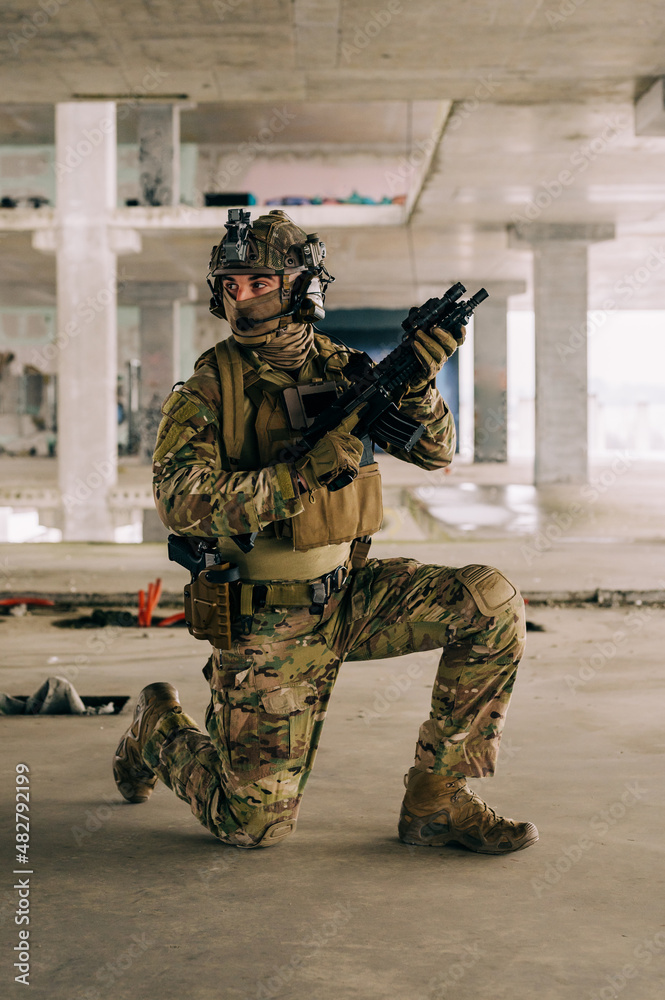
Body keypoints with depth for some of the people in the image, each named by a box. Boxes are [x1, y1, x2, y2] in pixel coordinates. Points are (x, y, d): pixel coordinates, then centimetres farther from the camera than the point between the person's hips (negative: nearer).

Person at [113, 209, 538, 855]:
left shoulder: (342, 368, 3)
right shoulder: (208, 389, -10)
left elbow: (435, 452, 0)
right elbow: (180, 504, -23)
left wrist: (416, 382, -20)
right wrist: (305, 472, -29)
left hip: (349, 594, 4)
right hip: (267, 623, -4)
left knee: (491, 604, -18)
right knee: (255, 825, -2)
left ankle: (434, 801, -6)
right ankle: (159, 728, 30)